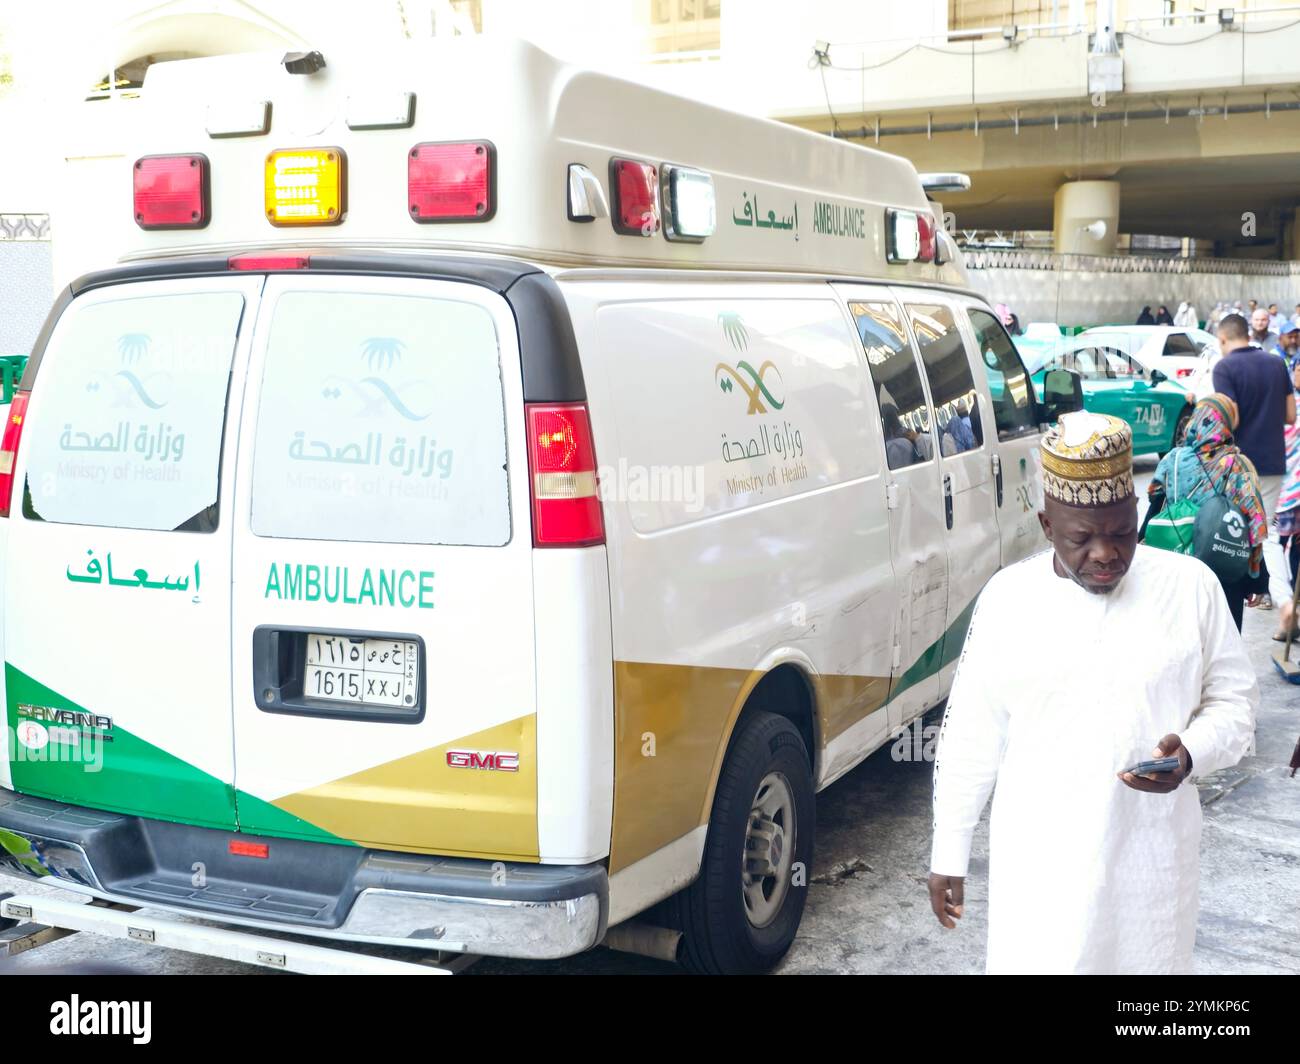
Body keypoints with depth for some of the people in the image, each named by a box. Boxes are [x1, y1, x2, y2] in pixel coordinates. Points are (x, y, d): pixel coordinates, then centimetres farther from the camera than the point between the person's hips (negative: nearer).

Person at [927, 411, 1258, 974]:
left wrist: (1191, 754, -16)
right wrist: (948, 854, 4)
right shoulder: (1007, 597, -4)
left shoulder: (1191, 586, -4)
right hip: (1037, 863, 0)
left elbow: (1233, 698, 6)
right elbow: (970, 737, 1)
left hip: (1152, 860, 1)